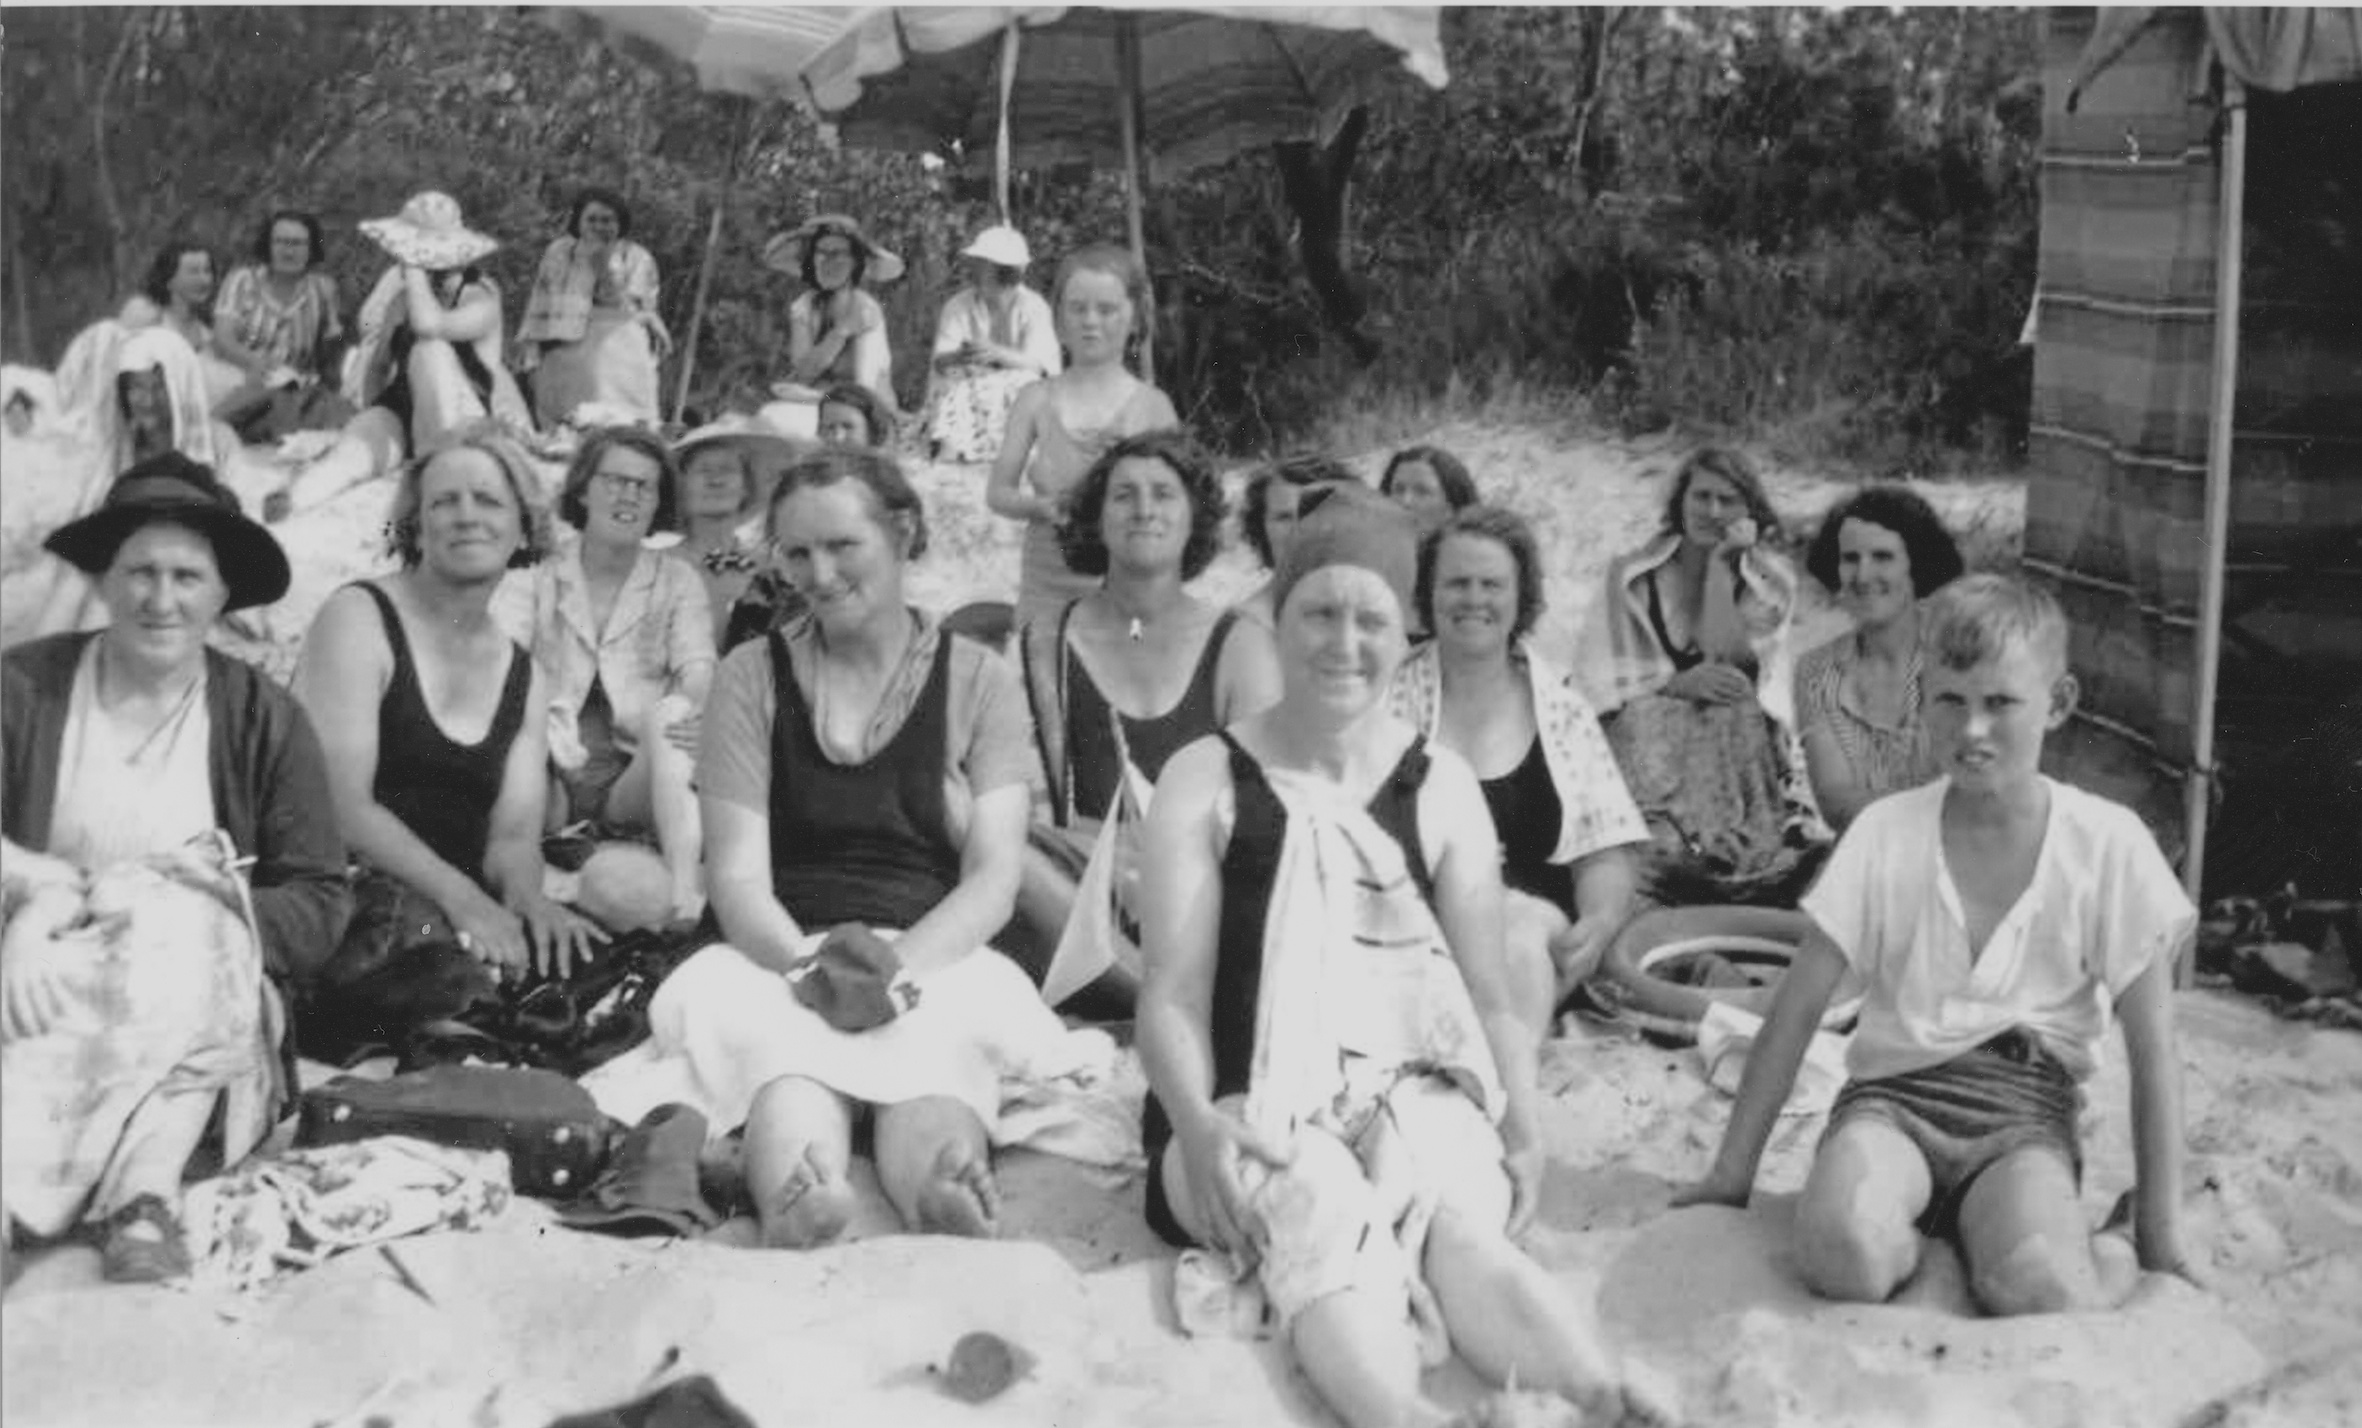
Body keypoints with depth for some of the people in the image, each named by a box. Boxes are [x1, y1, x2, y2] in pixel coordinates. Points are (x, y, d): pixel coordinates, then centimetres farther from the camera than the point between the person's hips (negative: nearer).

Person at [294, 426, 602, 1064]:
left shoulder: (524, 676, 18)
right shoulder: (360, 618, -1)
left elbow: (514, 836, 8)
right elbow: (343, 803, -12)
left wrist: (526, 895, -17)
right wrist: (459, 895, -25)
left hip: (466, 911, 5)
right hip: (348, 897, -5)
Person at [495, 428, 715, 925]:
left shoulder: (678, 582, 13)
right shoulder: (536, 576, 11)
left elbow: (698, 666, -3)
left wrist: (684, 704, -30)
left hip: (639, 778, 0)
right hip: (551, 779, 0)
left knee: (664, 722, -32)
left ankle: (687, 892, -49)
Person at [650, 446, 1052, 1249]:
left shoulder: (979, 679, 10)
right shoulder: (754, 676, 10)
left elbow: (994, 876, 1)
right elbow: (737, 878, 1)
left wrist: (901, 968, -19)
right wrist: (813, 965, -21)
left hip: (938, 963, 0)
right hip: (780, 963, 0)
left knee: (947, 1038, -36)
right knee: (764, 1025, -36)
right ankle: (796, 1200, -60)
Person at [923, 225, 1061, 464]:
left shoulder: (1033, 307, -5)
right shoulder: (958, 307, -1)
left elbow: (1038, 364, -17)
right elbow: (940, 362, -11)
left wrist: (999, 354, -36)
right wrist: (959, 356, -37)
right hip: (968, 387, 1)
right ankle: (948, 447, -41)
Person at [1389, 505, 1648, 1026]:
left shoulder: (1562, 711, 13)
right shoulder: (1390, 699, 10)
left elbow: (1606, 856, 11)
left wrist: (1602, 920, -12)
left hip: (1539, 923, 1)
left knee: (1521, 938, -33)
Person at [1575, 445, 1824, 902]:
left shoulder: (1770, 582, 11)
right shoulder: (1630, 574, 9)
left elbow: (1721, 655, -6)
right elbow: (1593, 680, -1)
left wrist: (1722, 563, -4)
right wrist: (1676, 684, -15)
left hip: (1743, 752, 3)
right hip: (1646, 744, -2)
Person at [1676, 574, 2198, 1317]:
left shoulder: (2107, 843, -3)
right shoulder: (1885, 832, 0)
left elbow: (2153, 1052, 2)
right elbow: (1798, 1007, 4)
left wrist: (2160, 1236, 0)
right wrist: (1731, 1172, 5)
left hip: (2025, 1109, -1)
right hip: (1894, 1091, 1)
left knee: (2039, 1288, -33)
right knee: (1842, 1253, -33)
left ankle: (2113, 1256, -1)